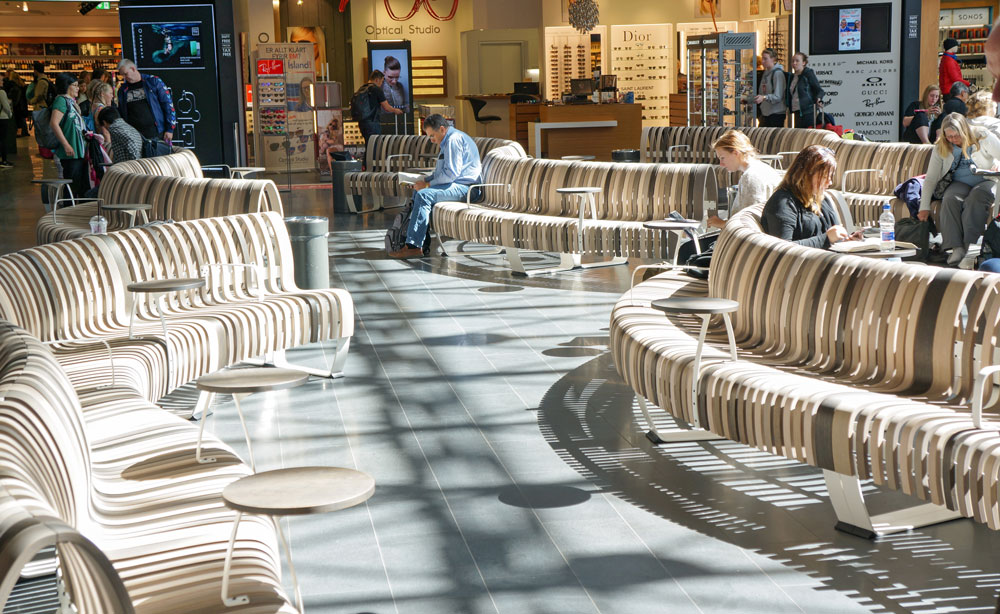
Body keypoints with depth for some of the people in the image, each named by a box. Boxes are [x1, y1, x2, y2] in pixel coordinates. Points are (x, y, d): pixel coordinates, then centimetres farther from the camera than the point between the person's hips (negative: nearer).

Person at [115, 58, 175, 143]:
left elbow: (168, 105, 0)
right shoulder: (123, 90, 12)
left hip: (157, 133, -3)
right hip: (135, 136, 3)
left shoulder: (153, 81, 1)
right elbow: (120, 115, 18)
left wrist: (169, 129, -5)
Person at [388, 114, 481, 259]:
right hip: (457, 185, 12)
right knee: (418, 193, 13)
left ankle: (414, 246, -28)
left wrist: (429, 184, -12)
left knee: (424, 195, -24)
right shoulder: (449, 140, 21)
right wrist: (425, 180, 13)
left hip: (463, 187, -11)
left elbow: (451, 173, -22)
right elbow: (440, 172, 29)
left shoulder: (454, 140, -14)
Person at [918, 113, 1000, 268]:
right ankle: (956, 248, -41)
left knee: (975, 198, -38)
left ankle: (970, 249, -46)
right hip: (960, 183, 3)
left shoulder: (983, 137, -7)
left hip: (986, 181, -3)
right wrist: (924, 207, -7)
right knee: (950, 199, -34)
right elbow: (930, 178, 1)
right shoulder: (941, 147, 1)